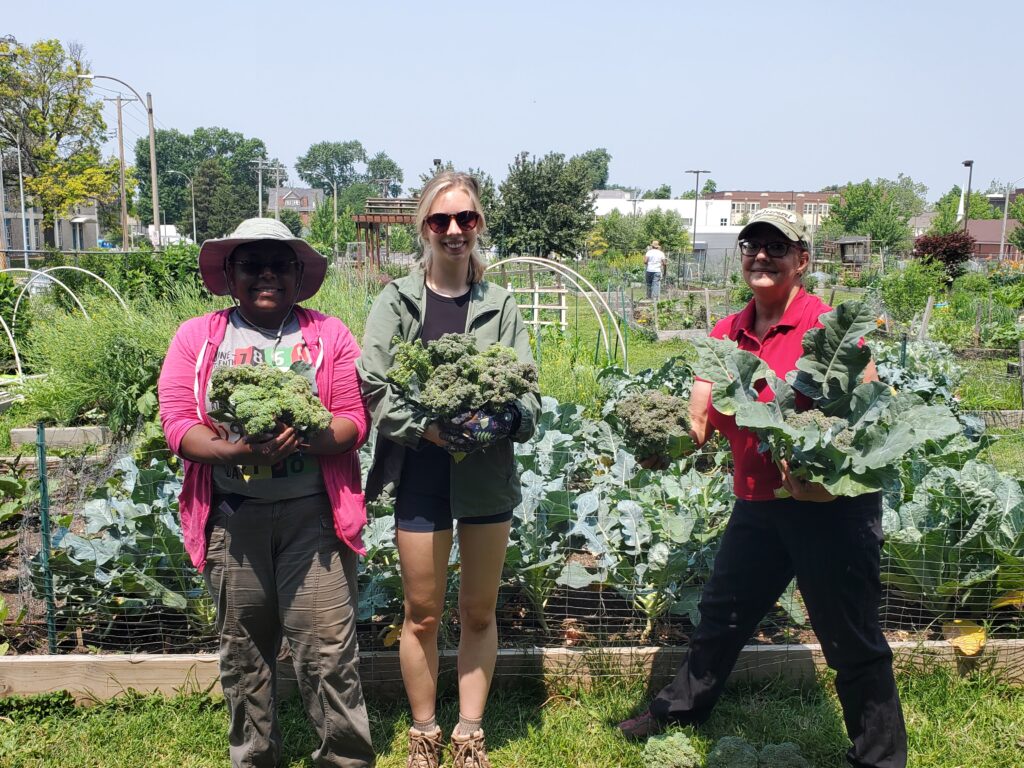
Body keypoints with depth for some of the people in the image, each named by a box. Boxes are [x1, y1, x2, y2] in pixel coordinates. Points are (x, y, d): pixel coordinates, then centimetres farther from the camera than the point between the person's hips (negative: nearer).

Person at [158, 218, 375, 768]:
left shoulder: (329, 335, 6)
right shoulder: (196, 337, 8)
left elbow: (355, 420, 0)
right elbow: (176, 422, 0)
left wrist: (304, 442, -20)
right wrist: (231, 451, -19)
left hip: (312, 514, -1)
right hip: (232, 515, 1)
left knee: (327, 649, -2)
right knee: (243, 651, 12)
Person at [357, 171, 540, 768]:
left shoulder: (500, 305, 3)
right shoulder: (397, 301, -2)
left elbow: (528, 388, 0)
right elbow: (373, 388, -7)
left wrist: (511, 419, -21)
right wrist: (424, 427, -21)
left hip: (489, 475, 2)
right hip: (420, 475, -2)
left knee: (480, 612, 13)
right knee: (423, 615, 10)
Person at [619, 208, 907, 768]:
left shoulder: (828, 327, -14)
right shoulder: (726, 334, 6)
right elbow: (700, 420, 4)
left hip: (830, 505, -6)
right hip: (756, 505, 7)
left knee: (852, 640, 5)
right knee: (720, 614, 22)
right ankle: (682, 707, 44)